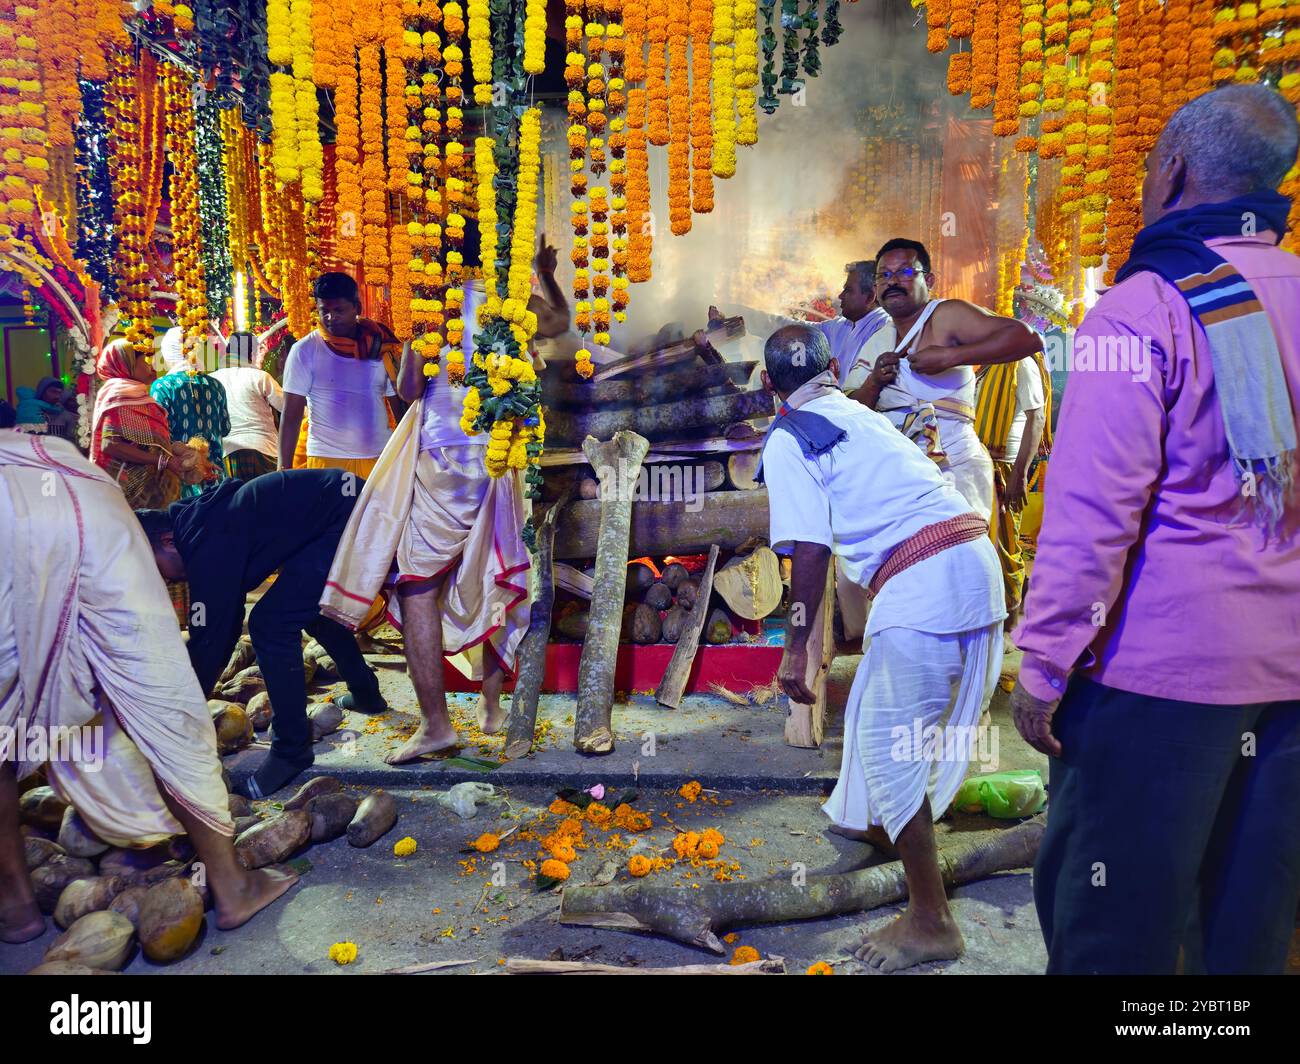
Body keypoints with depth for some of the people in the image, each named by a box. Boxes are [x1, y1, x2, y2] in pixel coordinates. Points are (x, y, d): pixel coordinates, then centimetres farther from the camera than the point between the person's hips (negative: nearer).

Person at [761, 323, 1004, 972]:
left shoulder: (787, 439, -1)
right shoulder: (865, 414, 21)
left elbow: (810, 549, -11)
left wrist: (795, 648, -7)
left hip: (919, 582, -9)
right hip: (976, 557, 9)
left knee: (888, 739, 3)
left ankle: (930, 922, 11)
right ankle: (873, 819, 50)